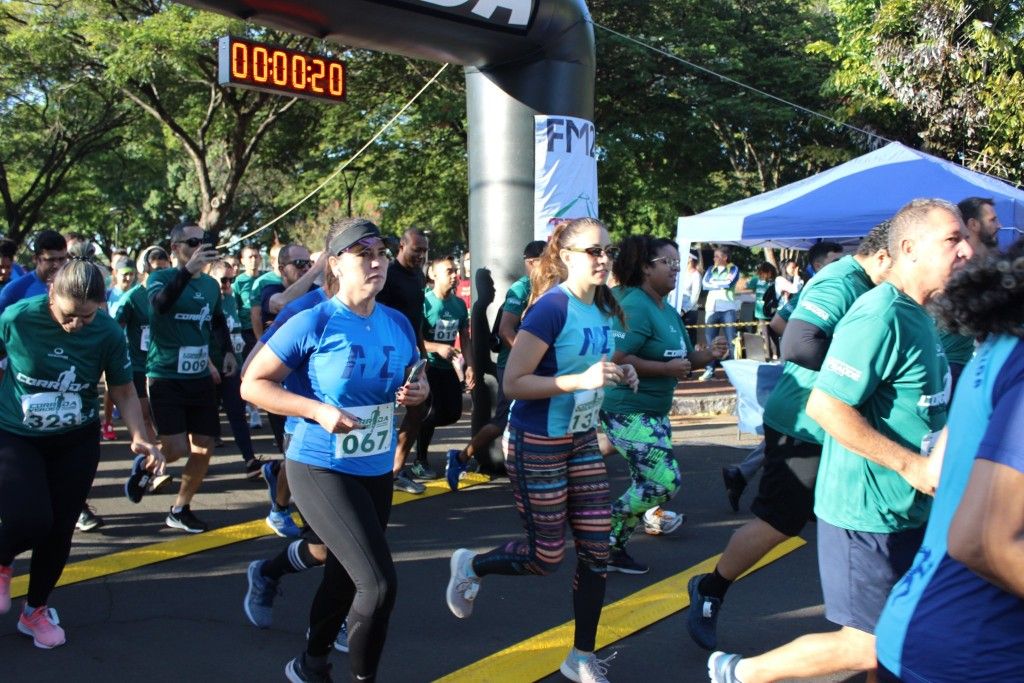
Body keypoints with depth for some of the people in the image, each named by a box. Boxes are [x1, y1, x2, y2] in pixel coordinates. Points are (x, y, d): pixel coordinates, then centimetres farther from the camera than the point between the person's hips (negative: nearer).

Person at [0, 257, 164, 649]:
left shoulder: (109, 333, -16)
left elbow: (124, 391, -4)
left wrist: (139, 438, -17)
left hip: (76, 442, 2)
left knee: (59, 530, 6)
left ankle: (36, 610, 30)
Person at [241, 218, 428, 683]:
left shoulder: (398, 324, 1)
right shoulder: (313, 323, -15)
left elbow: (417, 381, 16)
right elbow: (252, 384, -11)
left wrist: (418, 392, -8)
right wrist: (319, 410, -23)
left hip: (377, 471, 7)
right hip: (320, 468, -6)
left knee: (345, 576, 22)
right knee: (379, 582, -17)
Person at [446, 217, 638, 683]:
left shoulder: (605, 308, 2)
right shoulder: (552, 307, -22)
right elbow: (513, 383, -24)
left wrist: (618, 376, -2)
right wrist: (582, 381, -31)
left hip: (582, 439, 7)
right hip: (537, 443, -7)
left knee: (596, 549, 5)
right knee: (546, 556, 4)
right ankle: (472, 566, 34)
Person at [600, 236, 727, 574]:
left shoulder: (669, 312, 12)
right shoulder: (636, 307, -17)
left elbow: (684, 358, 20)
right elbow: (616, 359, -26)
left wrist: (710, 354, 1)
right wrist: (666, 369, -22)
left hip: (654, 412, 10)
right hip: (627, 412, -10)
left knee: (650, 482, 14)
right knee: (665, 481, -14)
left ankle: (614, 546, 28)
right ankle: (606, 544, 2)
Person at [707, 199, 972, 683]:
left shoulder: (918, 316, 10)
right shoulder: (880, 317, -21)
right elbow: (825, 406, -27)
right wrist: (912, 466, -23)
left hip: (907, 511, 10)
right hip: (867, 512, -10)